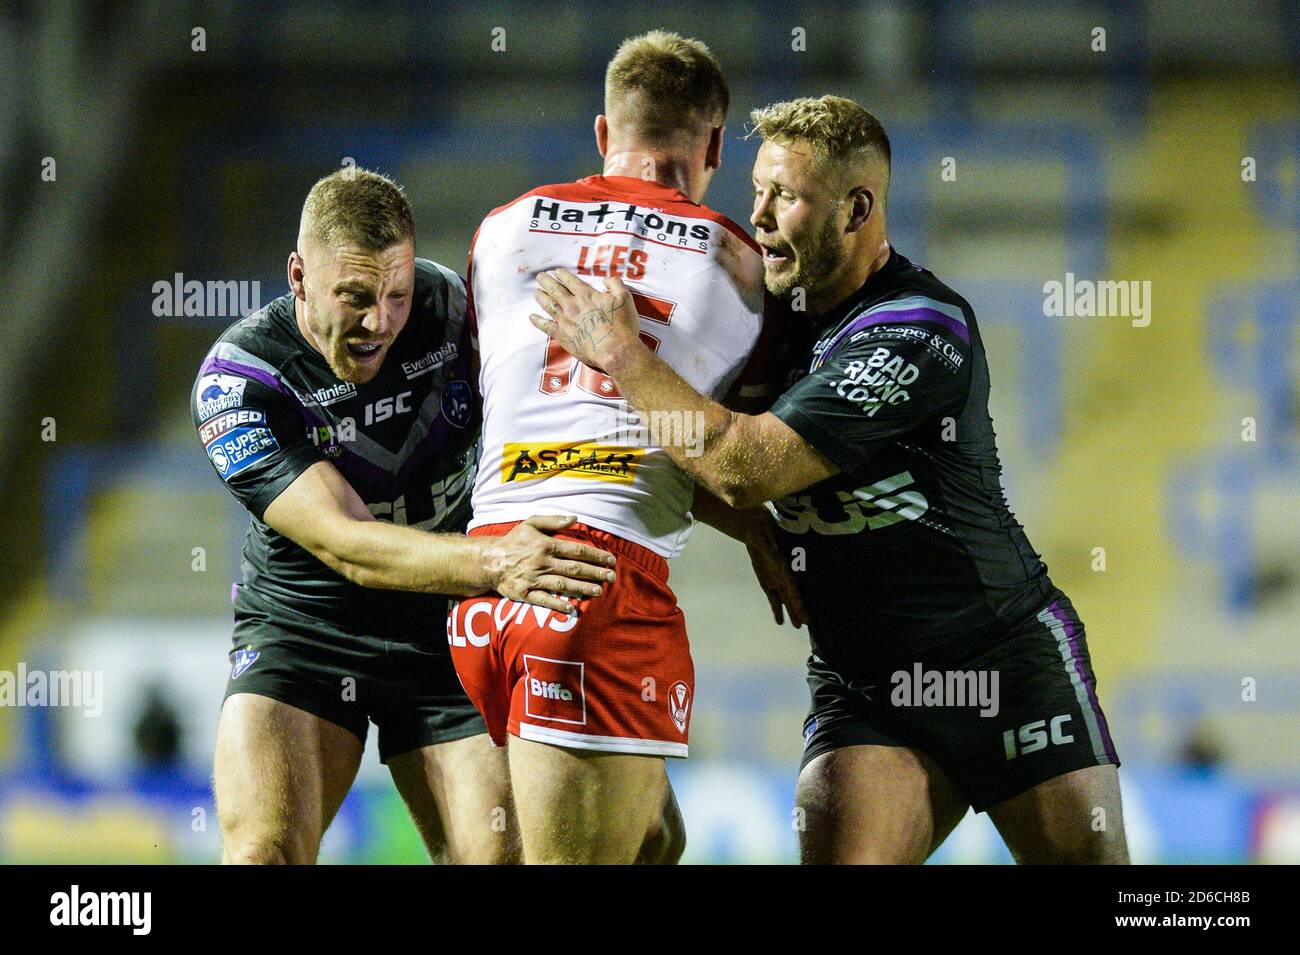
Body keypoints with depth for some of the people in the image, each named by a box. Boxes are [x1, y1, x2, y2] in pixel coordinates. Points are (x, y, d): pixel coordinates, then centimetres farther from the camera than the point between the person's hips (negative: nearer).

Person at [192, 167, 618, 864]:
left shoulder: (451, 306, -12)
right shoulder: (234, 383, -20)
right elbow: (349, 546, -30)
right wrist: (493, 564, -46)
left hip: (448, 627, 2)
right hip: (302, 629, -2)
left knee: (498, 856, -10)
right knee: (263, 849, -20)